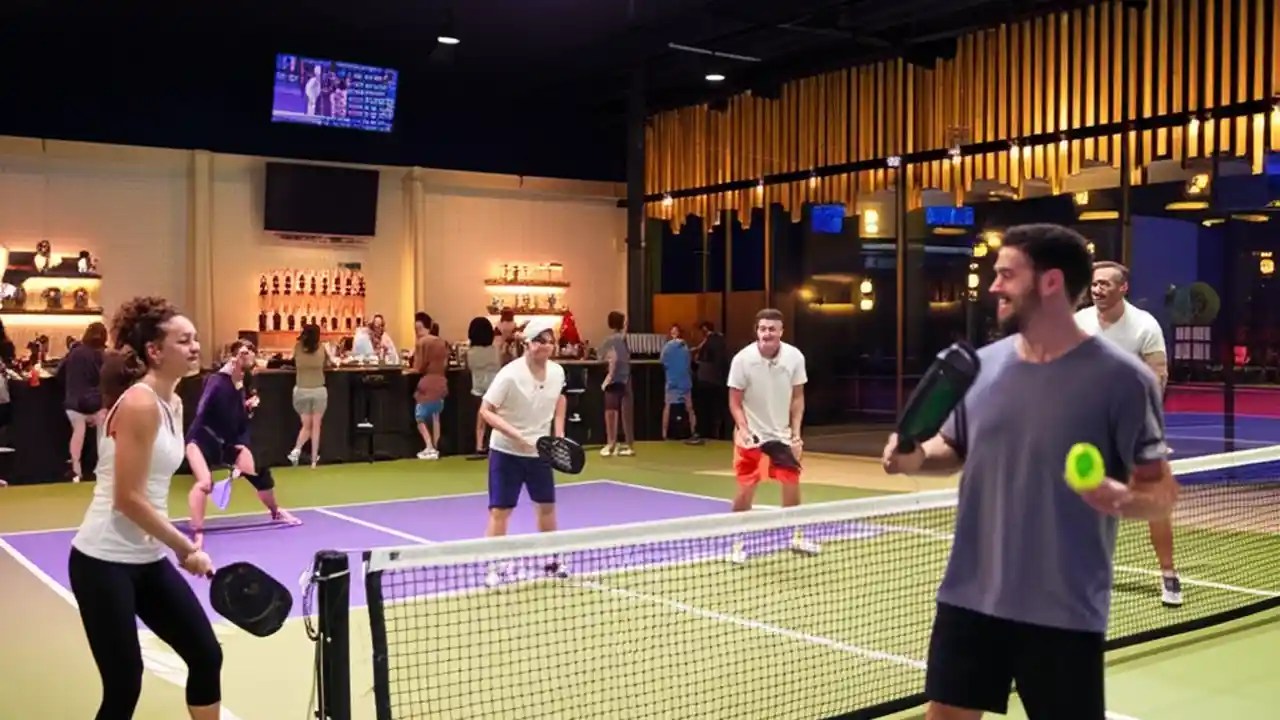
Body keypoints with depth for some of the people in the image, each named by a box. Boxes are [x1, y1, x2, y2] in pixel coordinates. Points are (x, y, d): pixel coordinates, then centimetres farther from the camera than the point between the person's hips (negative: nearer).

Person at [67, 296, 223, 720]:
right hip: (104, 562, -9)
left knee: (206, 655, 7)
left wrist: (179, 546, 7)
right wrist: (186, 548, -15)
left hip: (148, 559, 9)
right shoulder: (140, 403, -19)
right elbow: (127, 499, -21)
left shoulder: (173, 402, 8)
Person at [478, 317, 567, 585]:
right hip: (507, 452, -5)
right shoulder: (510, 374, -22)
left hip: (540, 452, 5)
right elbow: (486, 411, -20)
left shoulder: (557, 372, -5)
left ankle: (551, 560, 34)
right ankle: (495, 567, 7)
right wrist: (516, 435, -30)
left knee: (547, 506, 16)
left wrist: (559, 436, 7)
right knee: (500, 511, -4)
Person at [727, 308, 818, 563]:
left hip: (783, 434, 3)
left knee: (792, 485, 8)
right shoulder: (742, 359, -18)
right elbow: (735, 402, -9)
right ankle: (738, 542, 12)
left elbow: (797, 397, 0)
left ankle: (797, 537, 29)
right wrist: (743, 430, -22)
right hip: (752, 435, -3)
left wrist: (796, 432, -7)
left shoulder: (795, 357, -11)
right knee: (745, 490, -4)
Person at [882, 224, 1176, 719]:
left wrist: (1125, 499, -30)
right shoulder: (980, 365, 4)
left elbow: (1162, 490, -7)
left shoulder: (1122, 378, -11)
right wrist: (917, 458, -5)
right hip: (970, 597, 4)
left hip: (1065, 613, -4)